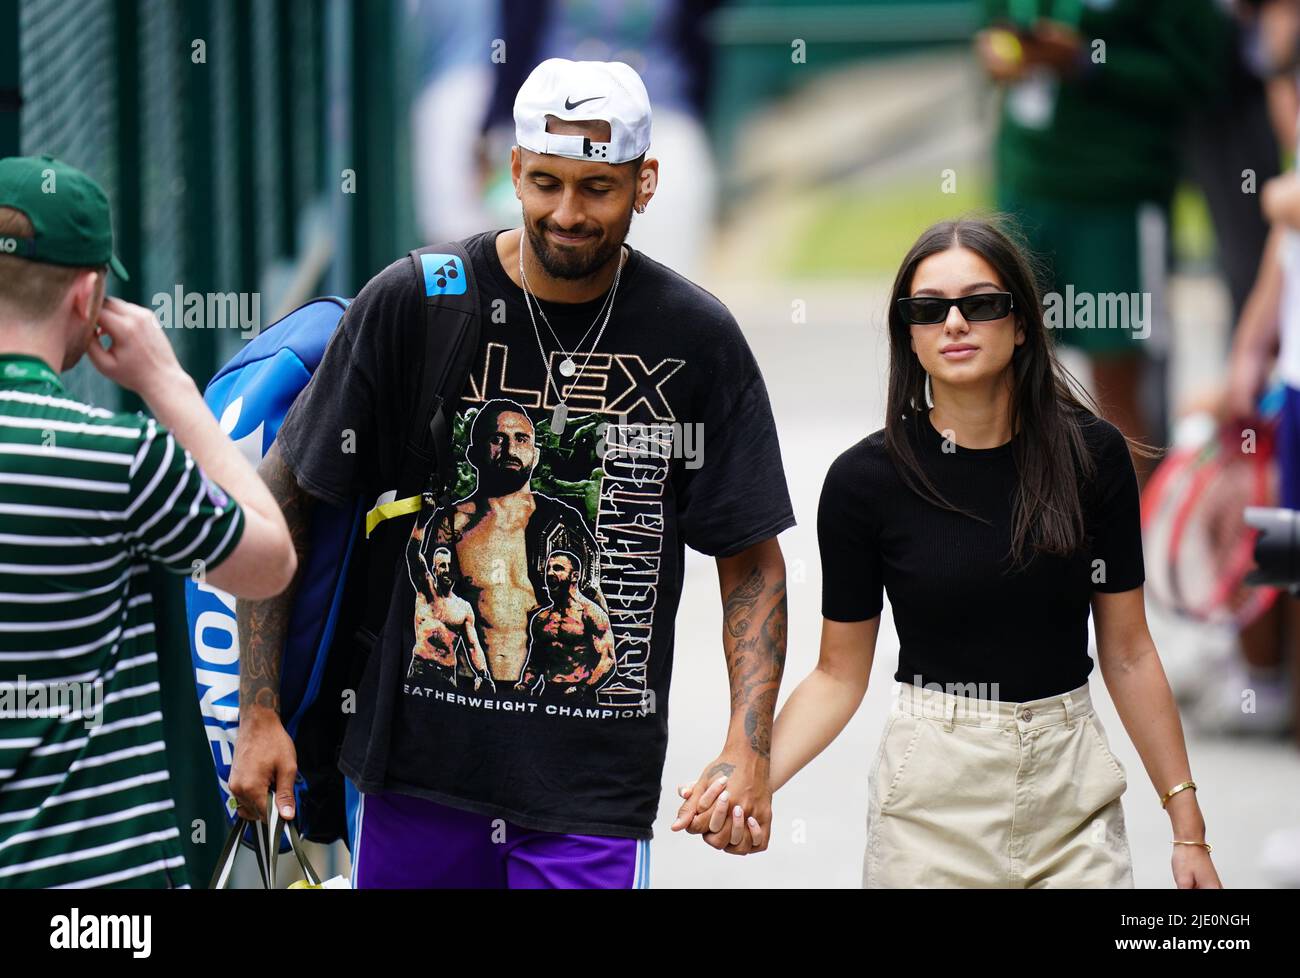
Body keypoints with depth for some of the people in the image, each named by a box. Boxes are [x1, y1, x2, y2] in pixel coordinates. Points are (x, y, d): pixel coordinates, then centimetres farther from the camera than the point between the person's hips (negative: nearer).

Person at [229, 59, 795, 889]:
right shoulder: (412, 304, -4)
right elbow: (283, 503, 2)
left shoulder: (697, 339, -1)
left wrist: (749, 749, -7)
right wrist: (259, 714, -3)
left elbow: (752, 562, 5)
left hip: (596, 788, 0)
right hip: (419, 758, 0)